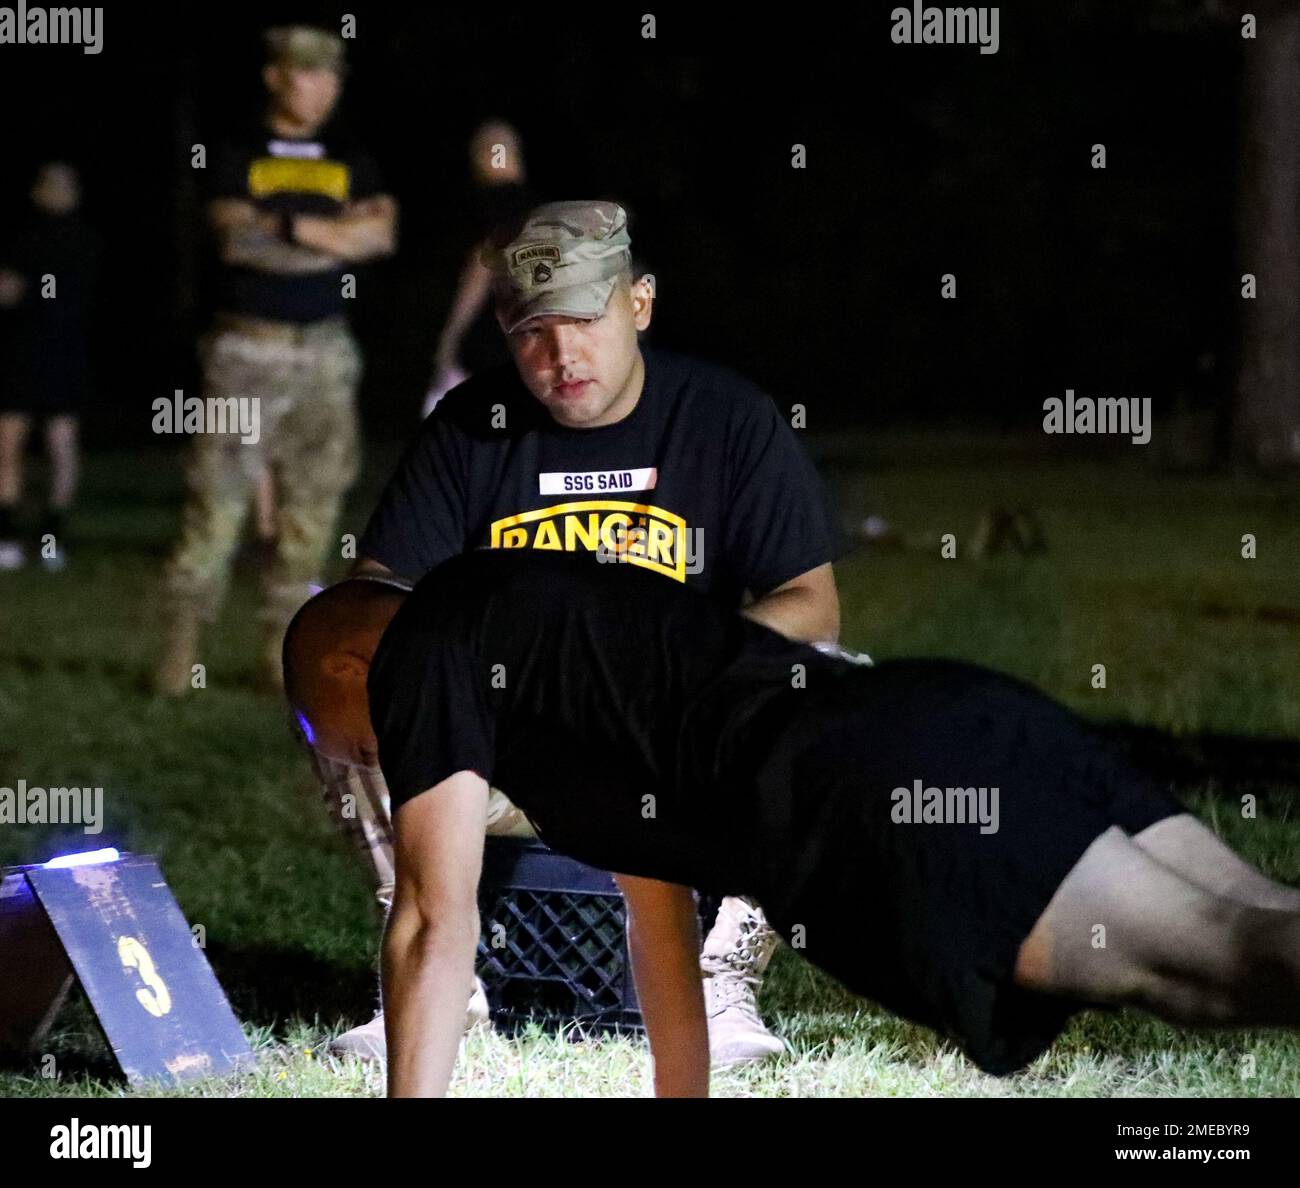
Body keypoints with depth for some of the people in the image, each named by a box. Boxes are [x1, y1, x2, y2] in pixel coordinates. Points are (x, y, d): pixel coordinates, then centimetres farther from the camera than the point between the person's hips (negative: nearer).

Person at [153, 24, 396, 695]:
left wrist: (285, 226, -10)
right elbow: (236, 238, -13)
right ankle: (183, 646, -4)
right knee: (216, 501, -8)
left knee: (312, 507, 1)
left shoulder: (350, 163, 13)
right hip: (246, 347, -4)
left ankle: (280, 651, 7)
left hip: (325, 354, 4)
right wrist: (336, 235, -9)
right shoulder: (237, 158, 3)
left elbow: (382, 235, -3)